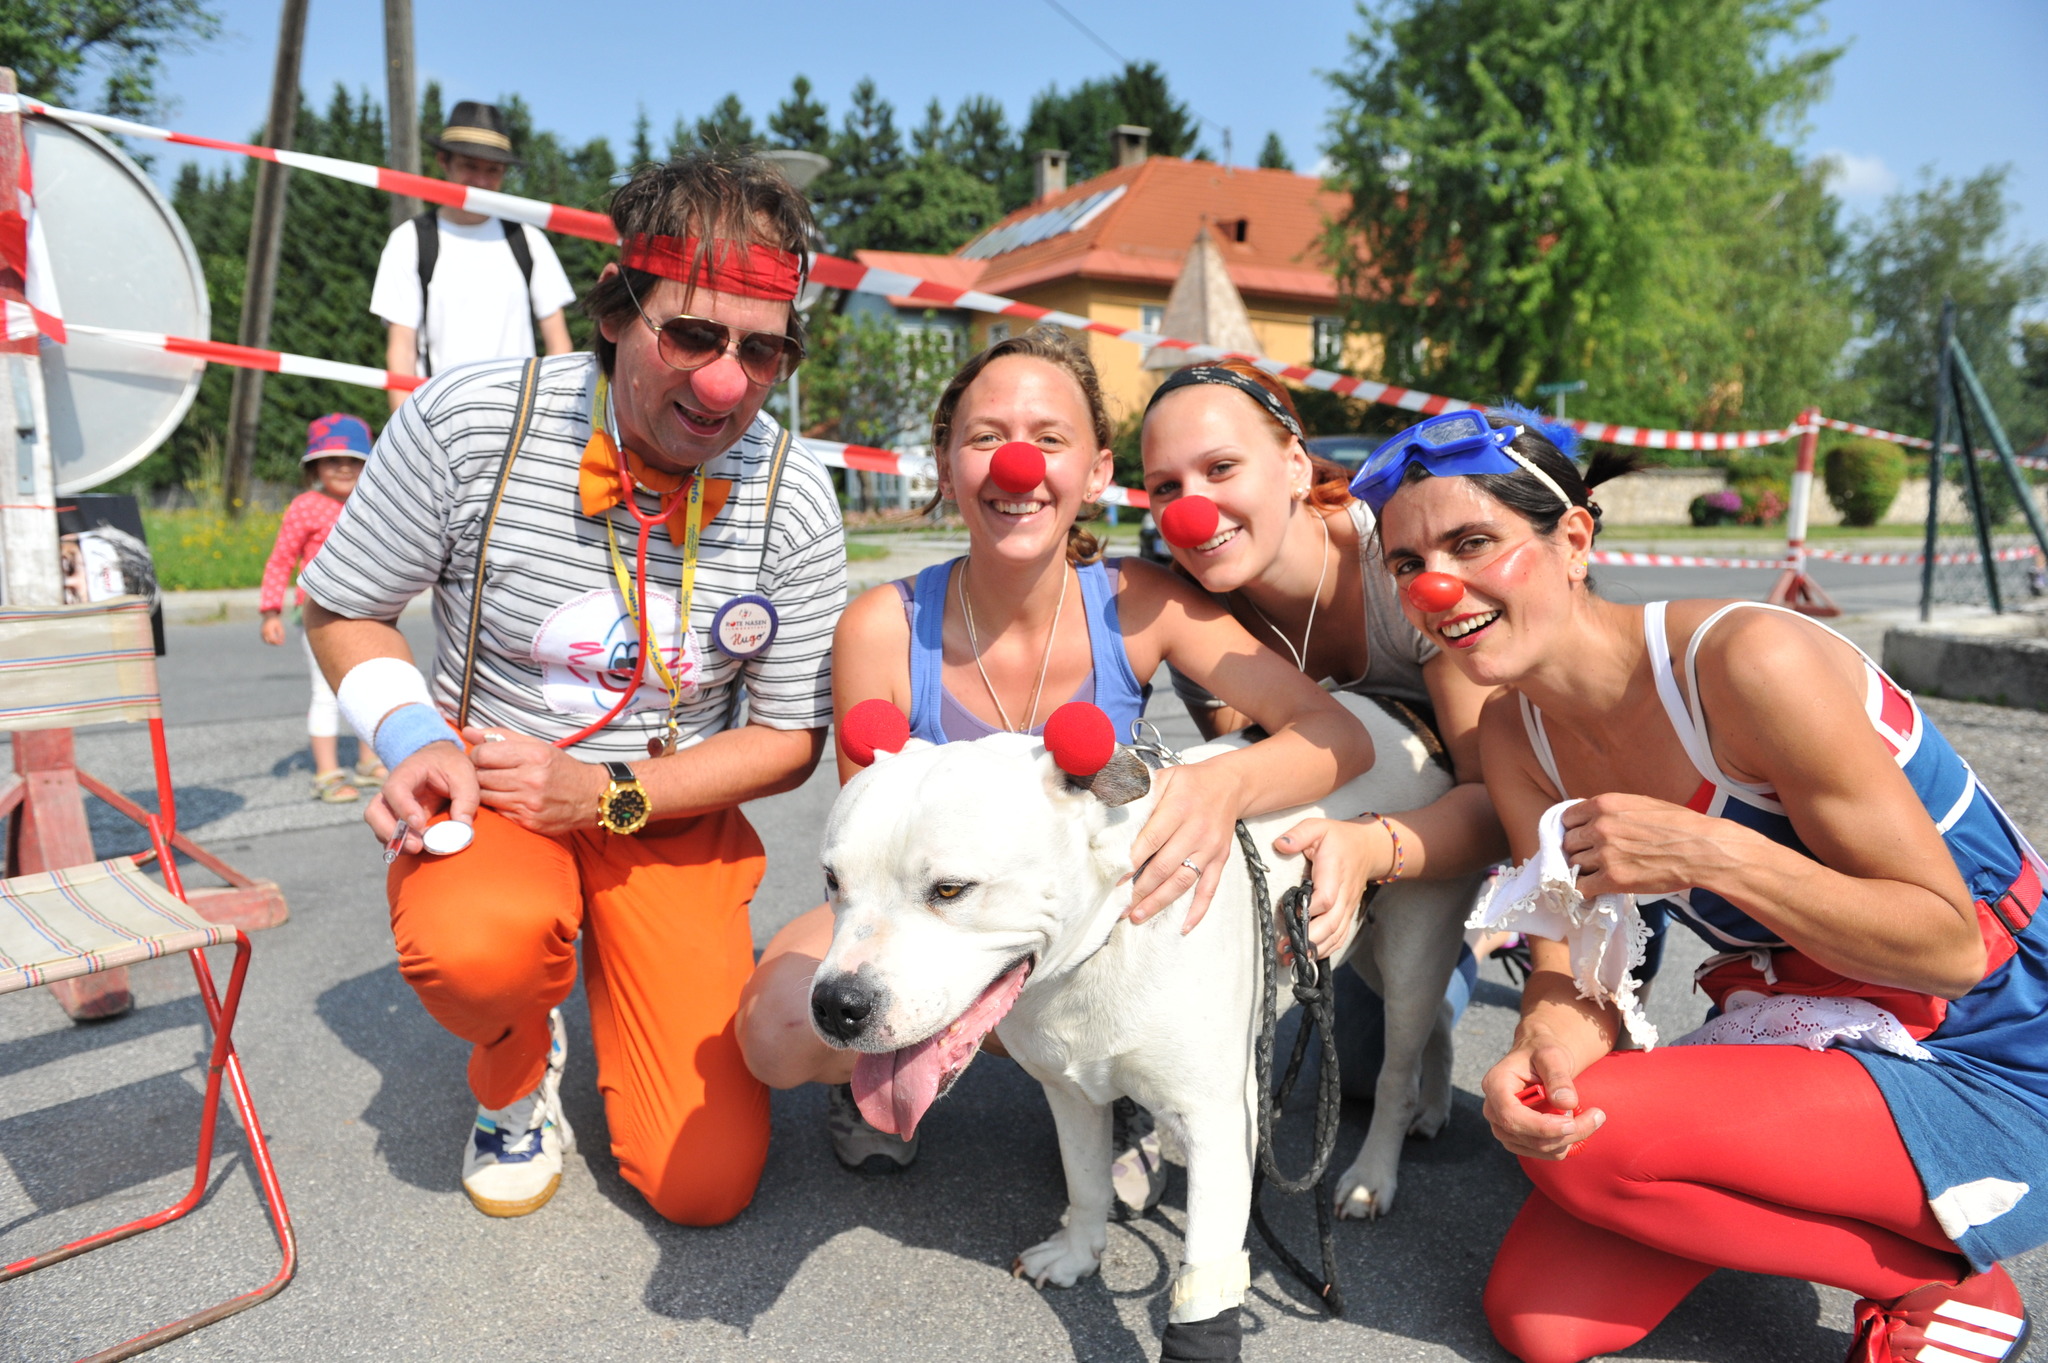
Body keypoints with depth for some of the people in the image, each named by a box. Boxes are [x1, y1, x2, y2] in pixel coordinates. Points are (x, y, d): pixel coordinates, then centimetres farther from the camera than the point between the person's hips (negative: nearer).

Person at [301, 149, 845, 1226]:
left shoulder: (794, 500, -15)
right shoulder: (467, 423, -18)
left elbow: (789, 740, -6)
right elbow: (343, 610, -2)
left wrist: (610, 796, -19)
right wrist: (415, 739, -21)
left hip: (671, 811, 1)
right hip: (487, 781, 0)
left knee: (706, 1184, -5)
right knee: (477, 949, -39)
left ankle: (625, 970, 27)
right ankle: (515, 1077, 2)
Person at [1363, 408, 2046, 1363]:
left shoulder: (1748, 663, -25)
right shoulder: (1515, 733, -4)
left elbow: (1951, 948, -20)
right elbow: (1571, 967, -7)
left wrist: (1715, 854, -33)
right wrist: (1542, 1052, -29)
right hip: (1792, 1035, 6)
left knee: (1587, 1141, -27)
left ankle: (1940, 1281, -2)